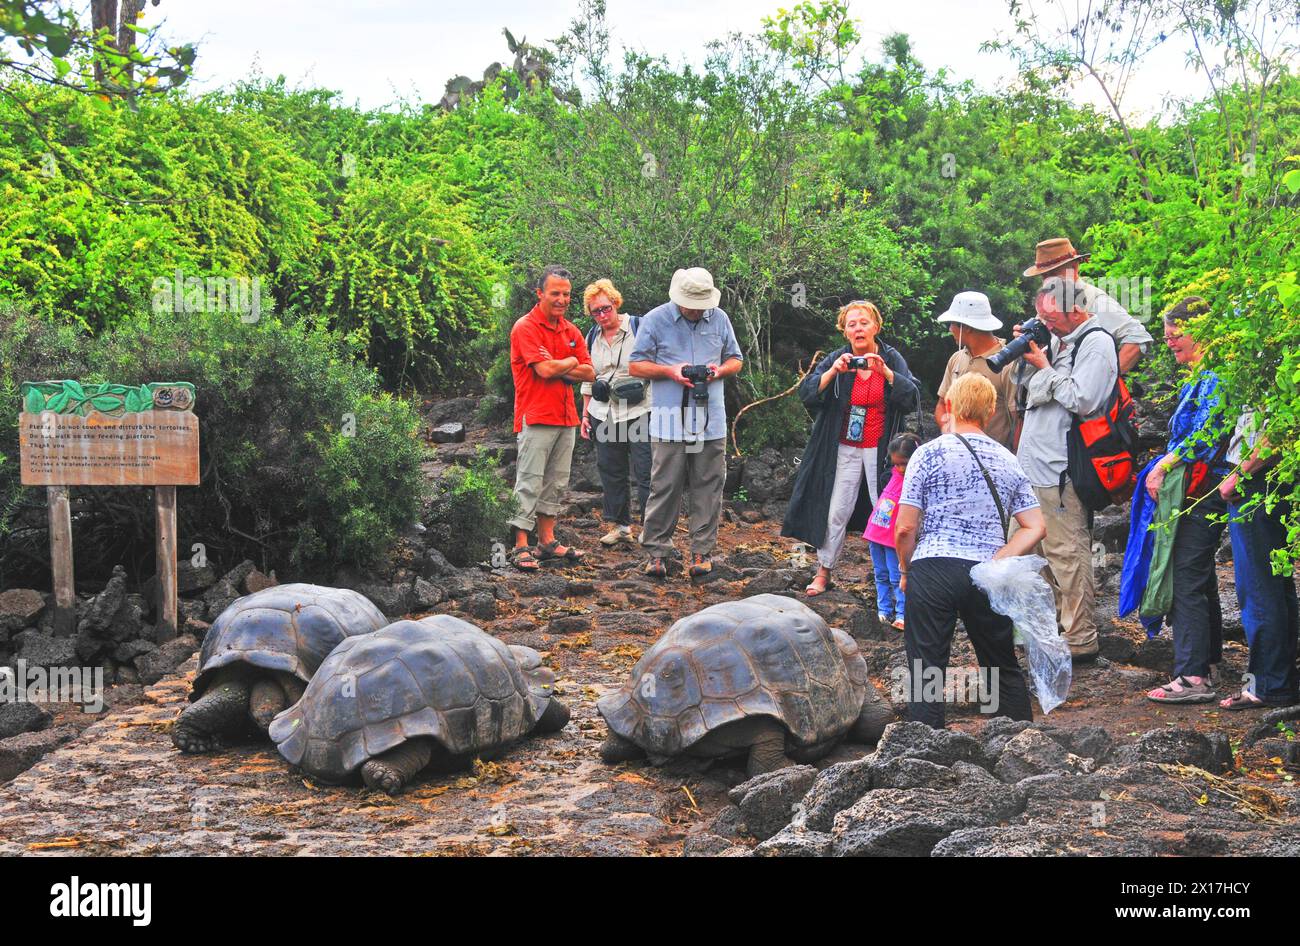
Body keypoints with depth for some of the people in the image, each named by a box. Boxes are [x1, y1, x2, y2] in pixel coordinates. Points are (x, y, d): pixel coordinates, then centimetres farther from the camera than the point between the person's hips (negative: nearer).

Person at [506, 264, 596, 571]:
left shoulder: (571, 330, 14)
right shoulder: (526, 328, -9)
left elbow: (589, 373, 7)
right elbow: (545, 369, -20)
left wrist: (557, 368, -9)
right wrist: (571, 362, -1)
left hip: (566, 417, 7)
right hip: (536, 416, -7)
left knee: (555, 482, 11)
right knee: (530, 482, -8)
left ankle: (547, 540, 19)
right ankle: (521, 546, -6)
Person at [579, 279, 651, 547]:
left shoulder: (639, 328, -4)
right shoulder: (591, 338, 13)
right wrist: (585, 413, 17)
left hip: (639, 412, -5)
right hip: (604, 414, 5)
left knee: (646, 472, -6)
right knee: (611, 472, 9)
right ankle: (619, 526, 19)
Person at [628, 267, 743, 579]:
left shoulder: (719, 319, 9)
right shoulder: (655, 320, 0)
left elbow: (735, 360, 19)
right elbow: (635, 366, 2)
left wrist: (720, 370, -4)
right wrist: (670, 371, -13)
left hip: (711, 421, 3)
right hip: (670, 421, -3)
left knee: (708, 489, 4)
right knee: (664, 488, -3)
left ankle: (702, 551, 12)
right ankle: (656, 551, 6)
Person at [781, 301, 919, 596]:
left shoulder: (891, 359, -1)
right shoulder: (836, 360, 0)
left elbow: (911, 399, -13)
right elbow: (806, 393, -11)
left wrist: (885, 372, -27)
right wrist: (832, 373, -26)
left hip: (881, 450, -1)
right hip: (845, 448, 1)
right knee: (836, 512, 1)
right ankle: (823, 571, 13)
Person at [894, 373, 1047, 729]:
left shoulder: (929, 453, -1)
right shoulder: (1009, 462, 13)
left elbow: (905, 528, -4)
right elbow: (1035, 528, 6)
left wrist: (905, 569, 11)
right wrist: (995, 563, 4)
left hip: (933, 569, -4)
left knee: (926, 672, 1)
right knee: (1003, 669, 18)